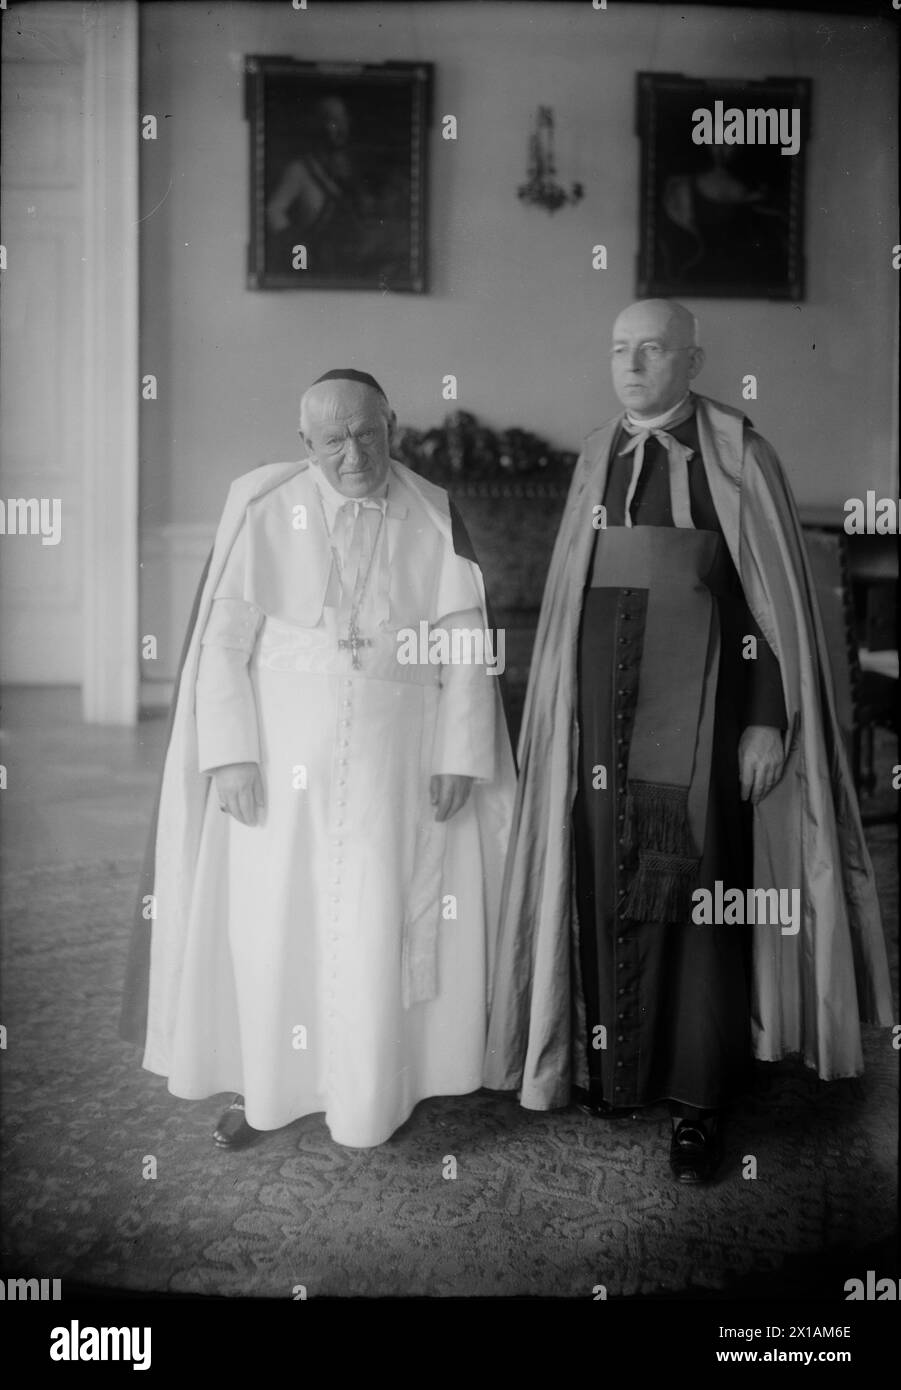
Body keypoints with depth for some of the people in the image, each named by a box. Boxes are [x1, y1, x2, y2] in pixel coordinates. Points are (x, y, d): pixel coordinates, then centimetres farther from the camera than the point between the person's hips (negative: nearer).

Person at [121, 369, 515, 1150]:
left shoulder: (435, 519, -1)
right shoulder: (262, 507, -4)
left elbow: (466, 649, 1)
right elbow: (223, 640, -3)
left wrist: (459, 758, -5)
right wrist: (231, 754, -9)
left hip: (396, 760, 0)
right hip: (280, 752, 0)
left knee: (379, 927, 4)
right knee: (266, 919, 5)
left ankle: (371, 1103, 22)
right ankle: (262, 1085, 24)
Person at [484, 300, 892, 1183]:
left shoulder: (738, 456, -4)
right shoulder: (597, 458, 10)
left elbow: (777, 594, -6)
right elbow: (573, 591, 12)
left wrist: (768, 719, -11)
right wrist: (562, 704, 9)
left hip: (700, 695, -4)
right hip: (606, 696, 4)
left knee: (699, 888, 0)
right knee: (609, 879, 9)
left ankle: (697, 1098, 13)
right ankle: (619, 1063, 26)